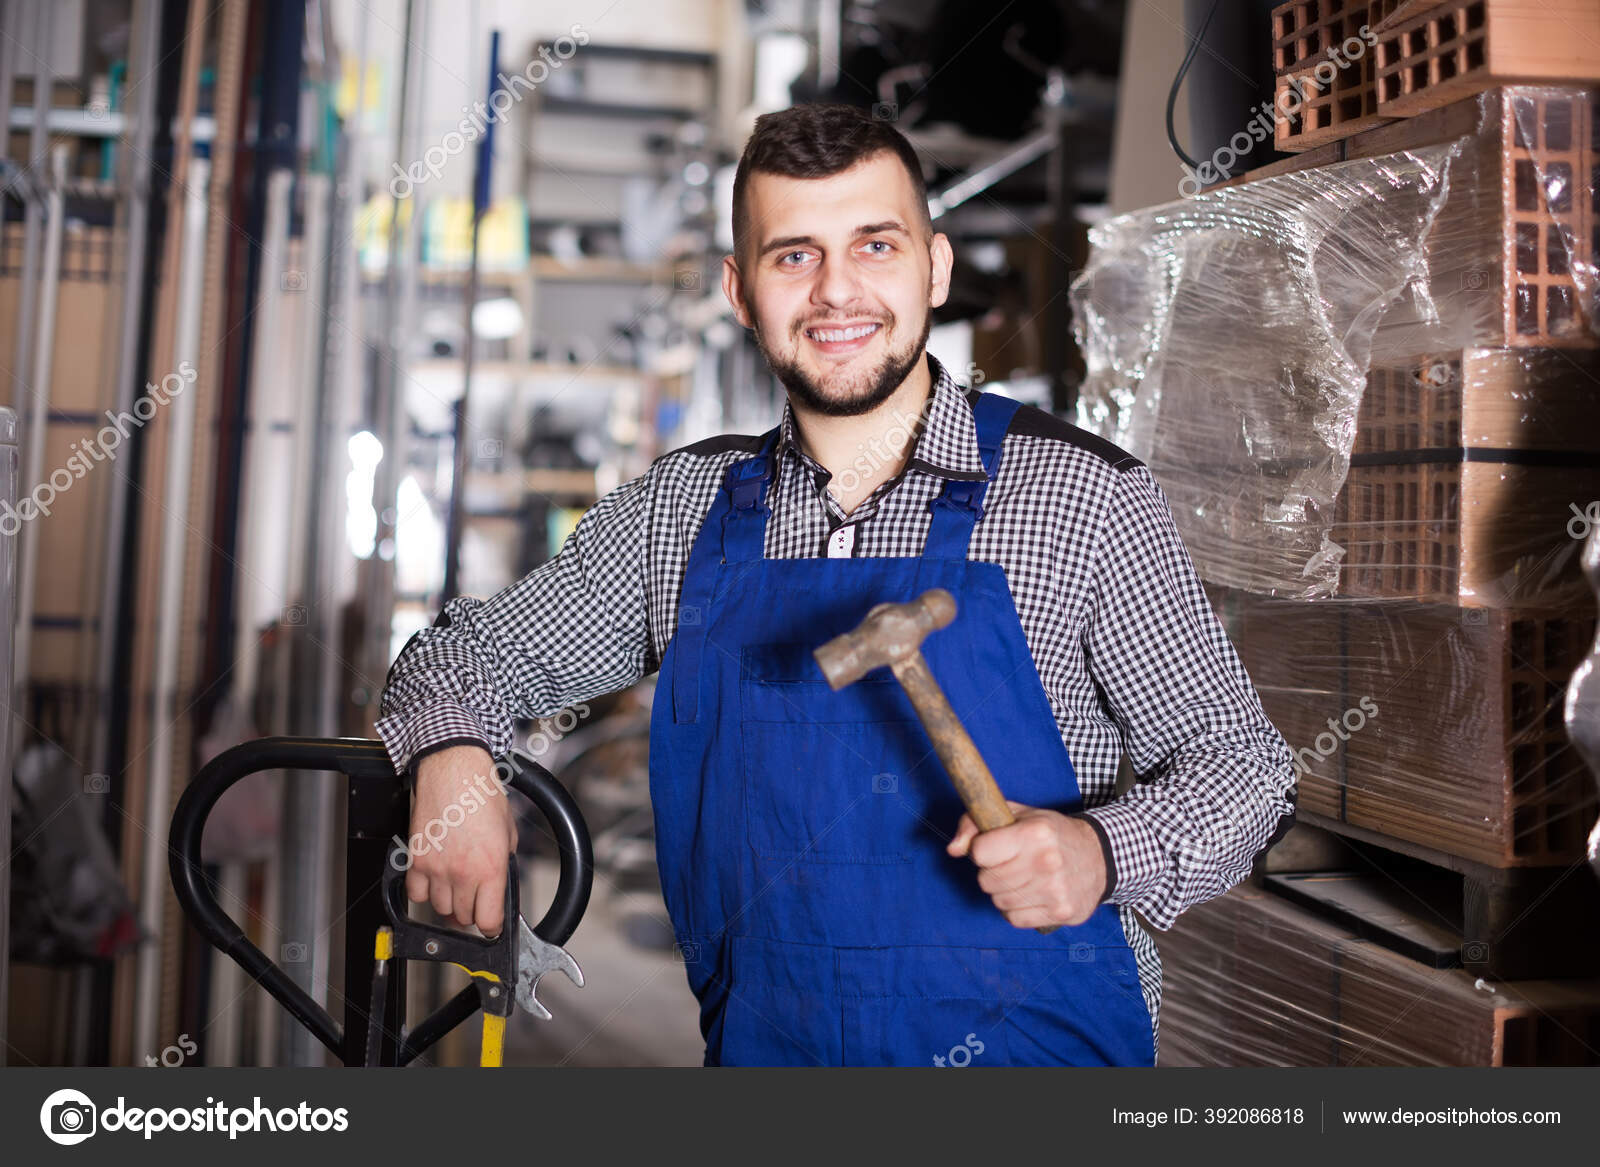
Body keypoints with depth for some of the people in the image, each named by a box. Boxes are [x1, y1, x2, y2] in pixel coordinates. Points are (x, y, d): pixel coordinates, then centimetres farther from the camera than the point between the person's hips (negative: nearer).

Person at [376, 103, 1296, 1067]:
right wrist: (453, 755, -7)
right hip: (760, 1039, 4)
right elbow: (473, 646, 16)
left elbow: (1241, 760, 1)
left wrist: (1103, 854, -20)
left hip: (1036, 1043, -3)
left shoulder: (1083, 492, -3)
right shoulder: (679, 508, 6)